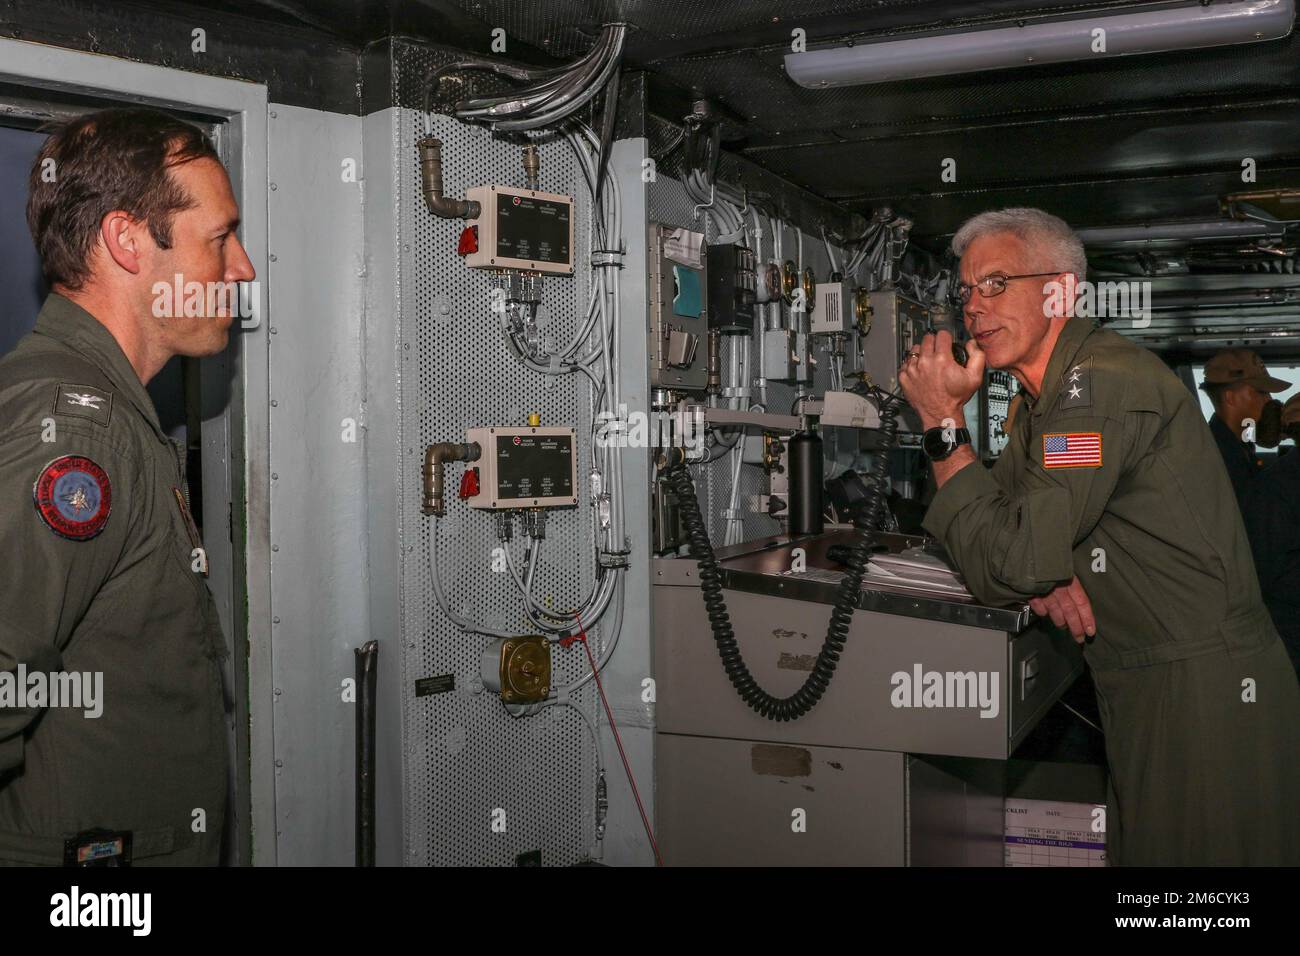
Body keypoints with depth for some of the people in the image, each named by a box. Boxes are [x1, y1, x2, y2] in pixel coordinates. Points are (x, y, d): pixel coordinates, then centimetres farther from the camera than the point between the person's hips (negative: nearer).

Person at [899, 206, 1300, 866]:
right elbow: (1001, 518, 14)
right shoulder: (1045, 400, 12)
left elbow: (1005, 567, -24)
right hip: (1139, 692, 9)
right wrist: (1043, 567, -10)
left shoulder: (1104, 380, -21)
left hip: (1207, 695, -9)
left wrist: (943, 422, -16)